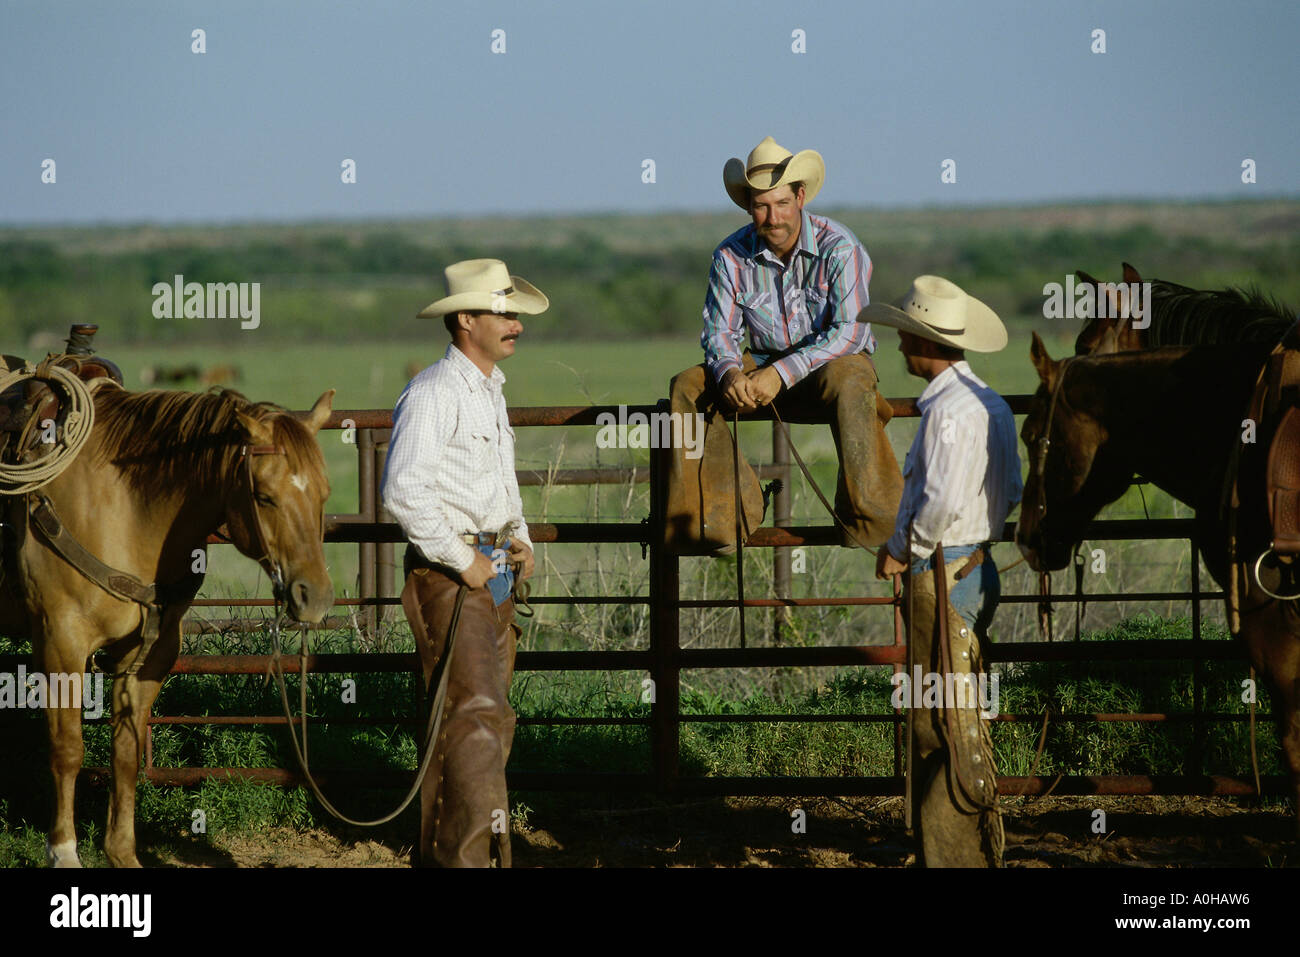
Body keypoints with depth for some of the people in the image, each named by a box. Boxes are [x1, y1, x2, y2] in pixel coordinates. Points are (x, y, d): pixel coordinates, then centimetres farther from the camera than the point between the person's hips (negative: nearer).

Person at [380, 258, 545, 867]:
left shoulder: (490, 391, 17)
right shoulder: (432, 394, -14)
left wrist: (518, 537, 12)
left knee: (469, 718, 12)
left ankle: (439, 852, 18)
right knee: (477, 714, -15)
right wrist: (461, 560, -20)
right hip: (448, 574, -9)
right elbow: (403, 491, -24)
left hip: (493, 571, 9)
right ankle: (472, 856, -17)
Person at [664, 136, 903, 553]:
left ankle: (872, 519, -36)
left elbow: (849, 332, -23)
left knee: (849, 382, -40)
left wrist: (783, 373, -33)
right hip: (766, 366, 4)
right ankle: (715, 517, -20)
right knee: (688, 386, -18)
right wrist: (730, 373, -28)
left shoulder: (838, 248, -16)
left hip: (833, 361, -4)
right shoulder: (732, 256, -4)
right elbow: (719, 333, -3)